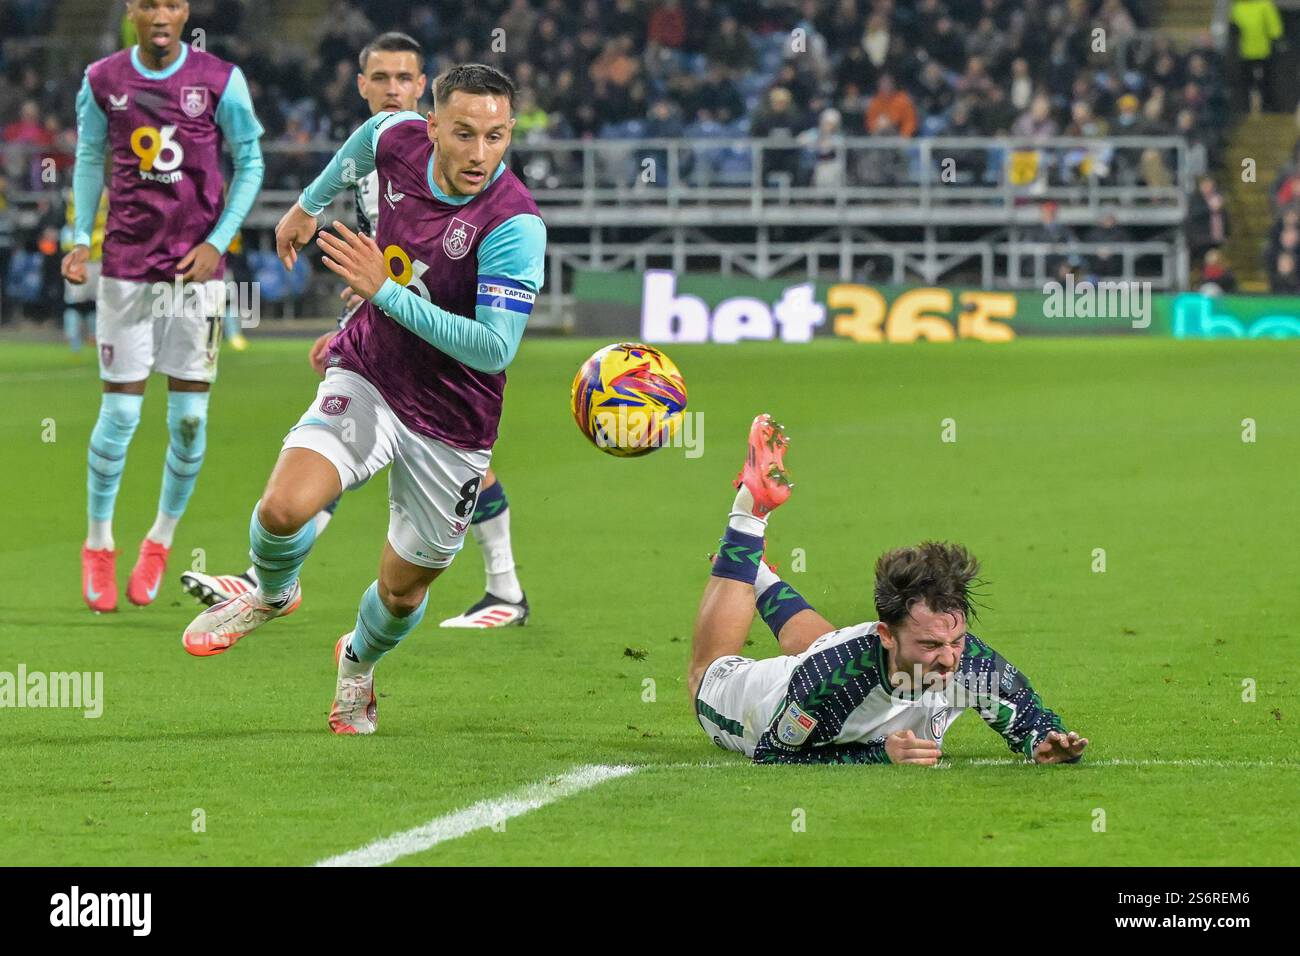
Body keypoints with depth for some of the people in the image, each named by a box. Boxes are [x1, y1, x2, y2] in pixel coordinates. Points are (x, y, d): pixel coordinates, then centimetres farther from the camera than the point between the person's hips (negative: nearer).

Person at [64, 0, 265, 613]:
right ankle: (98, 546, 15)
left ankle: (160, 541, 21)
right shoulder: (102, 80, 1)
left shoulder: (220, 81, -4)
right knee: (120, 412, -3)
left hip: (196, 267, 0)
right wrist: (80, 237, 1)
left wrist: (216, 242, -6)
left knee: (190, 417, 0)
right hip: (126, 268, 0)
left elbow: (249, 164, 4)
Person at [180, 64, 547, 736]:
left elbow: (494, 349, -32)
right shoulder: (399, 139, -12)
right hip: (365, 377, 3)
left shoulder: (514, 225, -27)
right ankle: (272, 593, 15)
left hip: (449, 425, -2)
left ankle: (359, 661, 48)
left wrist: (386, 292, -35)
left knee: (403, 591, 11)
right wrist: (310, 203, 29)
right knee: (284, 509, -21)